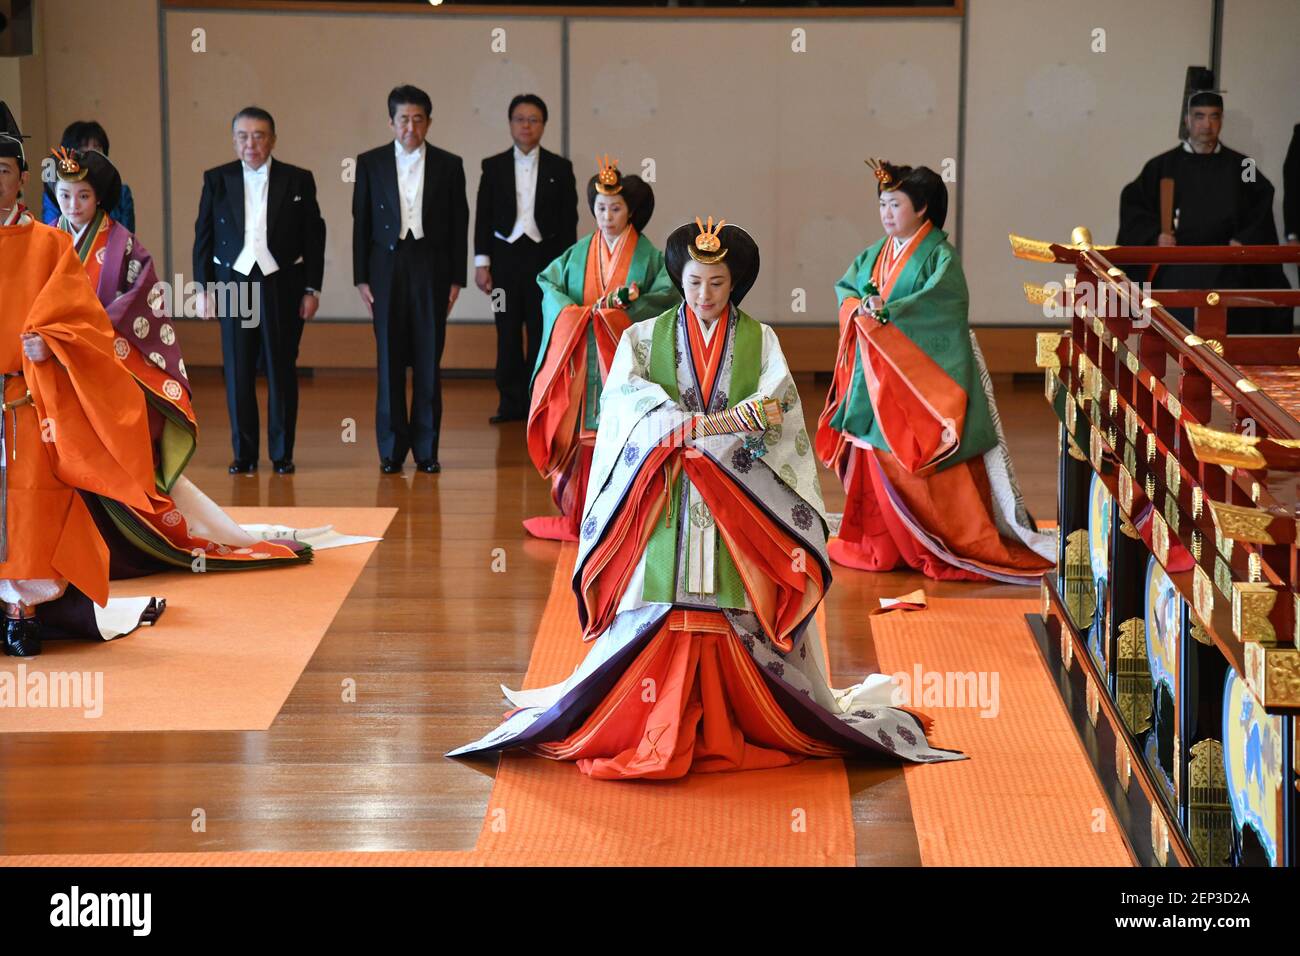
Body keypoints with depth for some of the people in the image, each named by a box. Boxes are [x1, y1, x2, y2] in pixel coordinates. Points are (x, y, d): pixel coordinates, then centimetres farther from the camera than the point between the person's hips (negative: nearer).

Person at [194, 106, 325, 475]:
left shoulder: (299, 181, 2)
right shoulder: (217, 180, 5)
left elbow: (314, 237, 3)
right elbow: (203, 237, 6)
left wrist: (312, 289, -1)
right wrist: (205, 289, 1)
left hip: (282, 284, -1)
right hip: (234, 283, 1)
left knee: (281, 370, 2)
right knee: (238, 372, 2)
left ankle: (282, 453, 9)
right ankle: (244, 454, 8)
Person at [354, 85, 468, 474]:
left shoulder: (449, 165, 6)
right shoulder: (370, 163, 6)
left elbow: (459, 224, 6)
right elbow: (361, 222, 6)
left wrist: (456, 278, 1)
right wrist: (361, 277, 0)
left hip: (431, 269, 0)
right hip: (387, 267, 0)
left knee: (429, 361, 1)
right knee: (390, 360, 1)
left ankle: (426, 448, 6)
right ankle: (392, 449, 6)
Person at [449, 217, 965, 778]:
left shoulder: (761, 342, 8)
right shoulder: (644, 338, 8)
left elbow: (774, 417, -6)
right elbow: (626, 408, -8)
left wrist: (693, 430, -17)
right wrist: (726, 424, -19)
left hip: (740, 513, 0)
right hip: (663, 509, 0)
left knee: (739, 620, -4)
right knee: (662, 619, -7)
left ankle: (738, 726, 4)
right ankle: (658, 728, -2)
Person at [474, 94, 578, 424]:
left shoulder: (560, 168, 4)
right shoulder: (493, 166, 5)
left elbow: (568, 220, 3)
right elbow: (483, 217, 5)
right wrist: (482, 263, -2)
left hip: (544, 257, -1)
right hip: (505, 257, 1)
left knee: (541, 333, 1)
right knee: (508, 333, 3)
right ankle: (512, 401, 8)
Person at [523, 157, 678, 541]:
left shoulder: (648, 256, 3)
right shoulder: (578, 253, 12)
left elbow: (668, 295, -8)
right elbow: (550, 283, 2)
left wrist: (629, 300, -22)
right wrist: (576, 311, -15)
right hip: (582, 363, 2)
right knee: (583, 435, -1)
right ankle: (580, 514, 3)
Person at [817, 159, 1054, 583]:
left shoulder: (940, 256, -7)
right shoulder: (875, 256, 15)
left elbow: (937, 302, -21)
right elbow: (844, 289, 7)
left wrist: (886, 312, -25)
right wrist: (860, 305, -15)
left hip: (921, 378, -6)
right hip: (877, 377, 7)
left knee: (925, 464, -6)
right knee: (878, 462, 6)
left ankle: (955, 547, 0)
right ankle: (882, 545, 15)